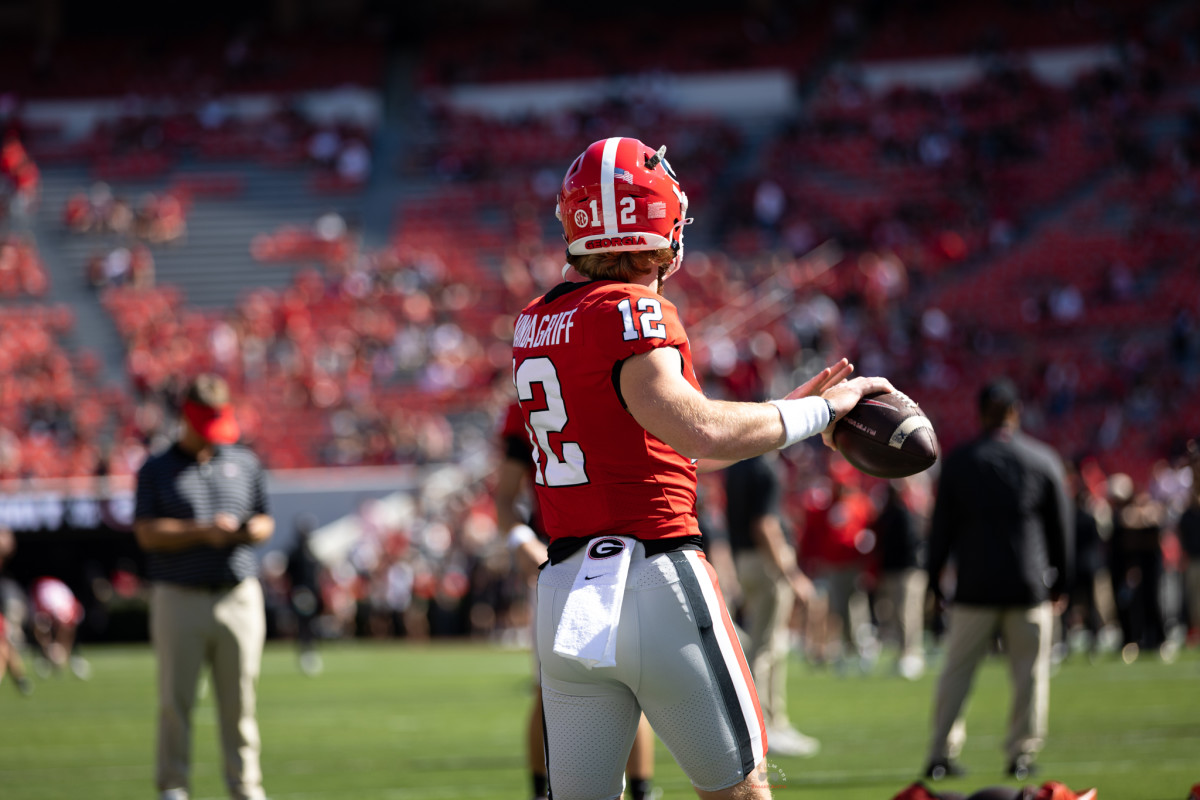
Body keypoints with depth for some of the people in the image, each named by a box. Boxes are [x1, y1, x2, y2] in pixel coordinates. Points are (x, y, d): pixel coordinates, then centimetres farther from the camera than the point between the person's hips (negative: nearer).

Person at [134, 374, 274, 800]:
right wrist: (203, 532, -16)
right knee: (175, 697, -2)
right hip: (179, 600, -2)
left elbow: (265, 520, 19)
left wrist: (255, 530, -5)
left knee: (240, 698, 1)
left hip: (239, 598, 2)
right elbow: (147, 533, -5)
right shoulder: (156, 470, 5)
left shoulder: (245, 463, 16)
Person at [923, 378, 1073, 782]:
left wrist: (934, 578, 8)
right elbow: (1061, 526, 7)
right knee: (1030, 671, 6)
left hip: (974, 586, 0)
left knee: (957, 670, 5)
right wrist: (1060, 582, 14)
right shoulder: (1044, 459, 2)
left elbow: (942, 525, 2)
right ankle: (1022, 753, 3)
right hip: (1029, 585, 0)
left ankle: (941, 754, 2)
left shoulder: (958, 461, 1)